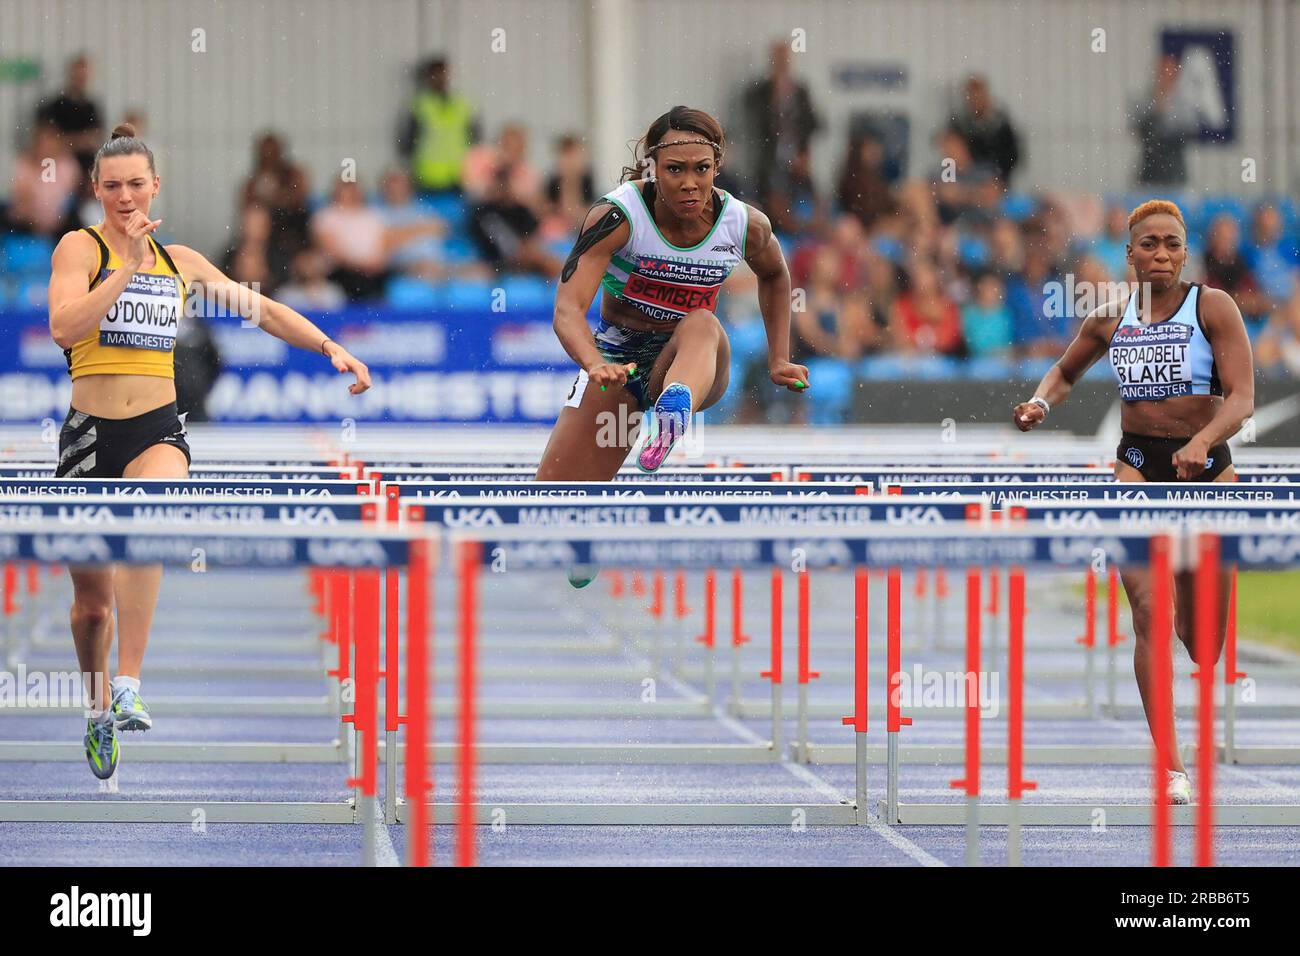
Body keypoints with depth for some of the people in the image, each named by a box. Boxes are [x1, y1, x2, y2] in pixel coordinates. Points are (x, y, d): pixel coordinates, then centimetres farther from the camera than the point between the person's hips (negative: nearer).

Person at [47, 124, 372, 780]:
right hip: (91, 431, -1)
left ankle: (128, 687, -37)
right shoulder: (80, 248, -1)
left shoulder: (180, 261, 12)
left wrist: (329, 346, 11)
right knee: (93, 601, 4)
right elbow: (64, 326, -18)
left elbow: (259, 308, 21)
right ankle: (99, 713, 32)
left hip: (158, 430, 1)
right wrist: (127, 265, -19)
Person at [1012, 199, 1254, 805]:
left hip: (1208, 469, -1)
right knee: (1150, 615, -17)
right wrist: (1041, 403, 0)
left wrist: (1203, 442, -33)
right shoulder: (1110, 321, 3)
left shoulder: (1211, 307, -7)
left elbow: (1242, 397, -15)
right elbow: (1065, 373, 22)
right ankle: (1171, 767, -18)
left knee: (1203, 638, 7)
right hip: (1138, 467, 1)